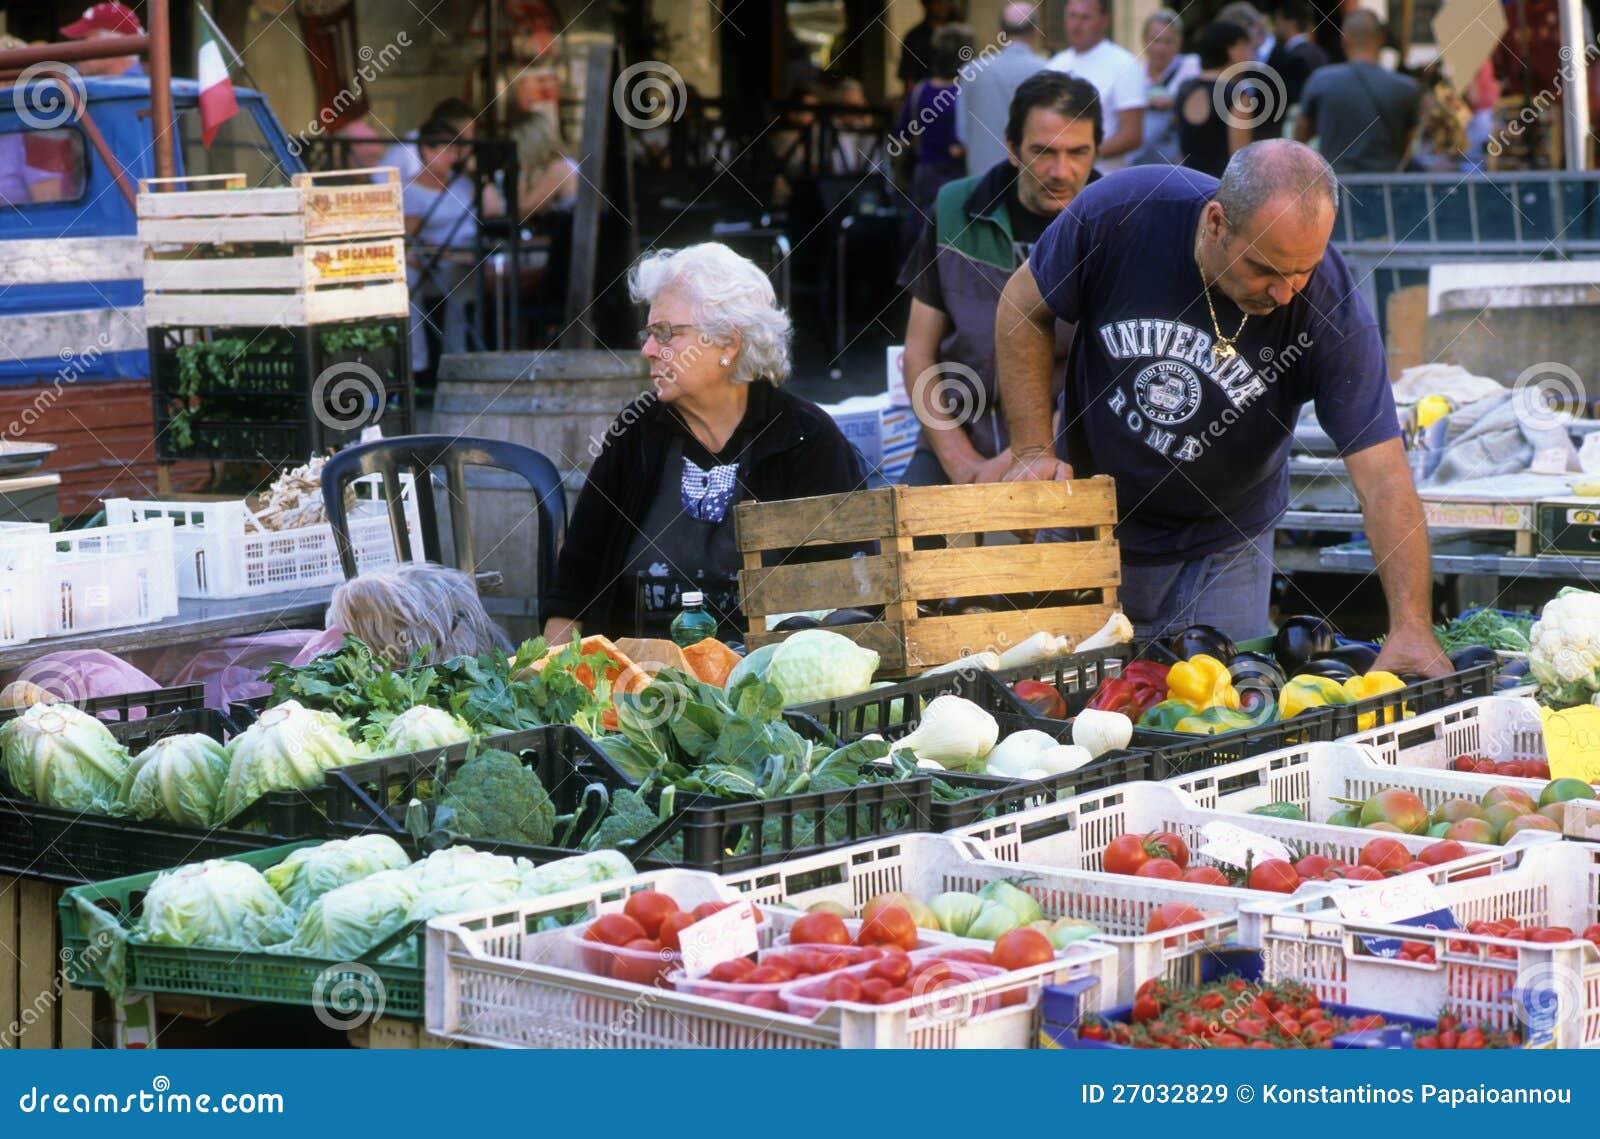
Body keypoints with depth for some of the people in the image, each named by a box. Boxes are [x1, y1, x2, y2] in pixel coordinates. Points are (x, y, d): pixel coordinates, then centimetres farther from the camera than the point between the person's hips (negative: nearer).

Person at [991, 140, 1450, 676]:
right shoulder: (1119, 212, -26)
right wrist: (1032, 449, -13)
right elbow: (1025, 309, -7)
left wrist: (1411, 625, -39)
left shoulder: (1333, 310, -27)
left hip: (1219, 549, 0)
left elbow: (1384, 481, -28)